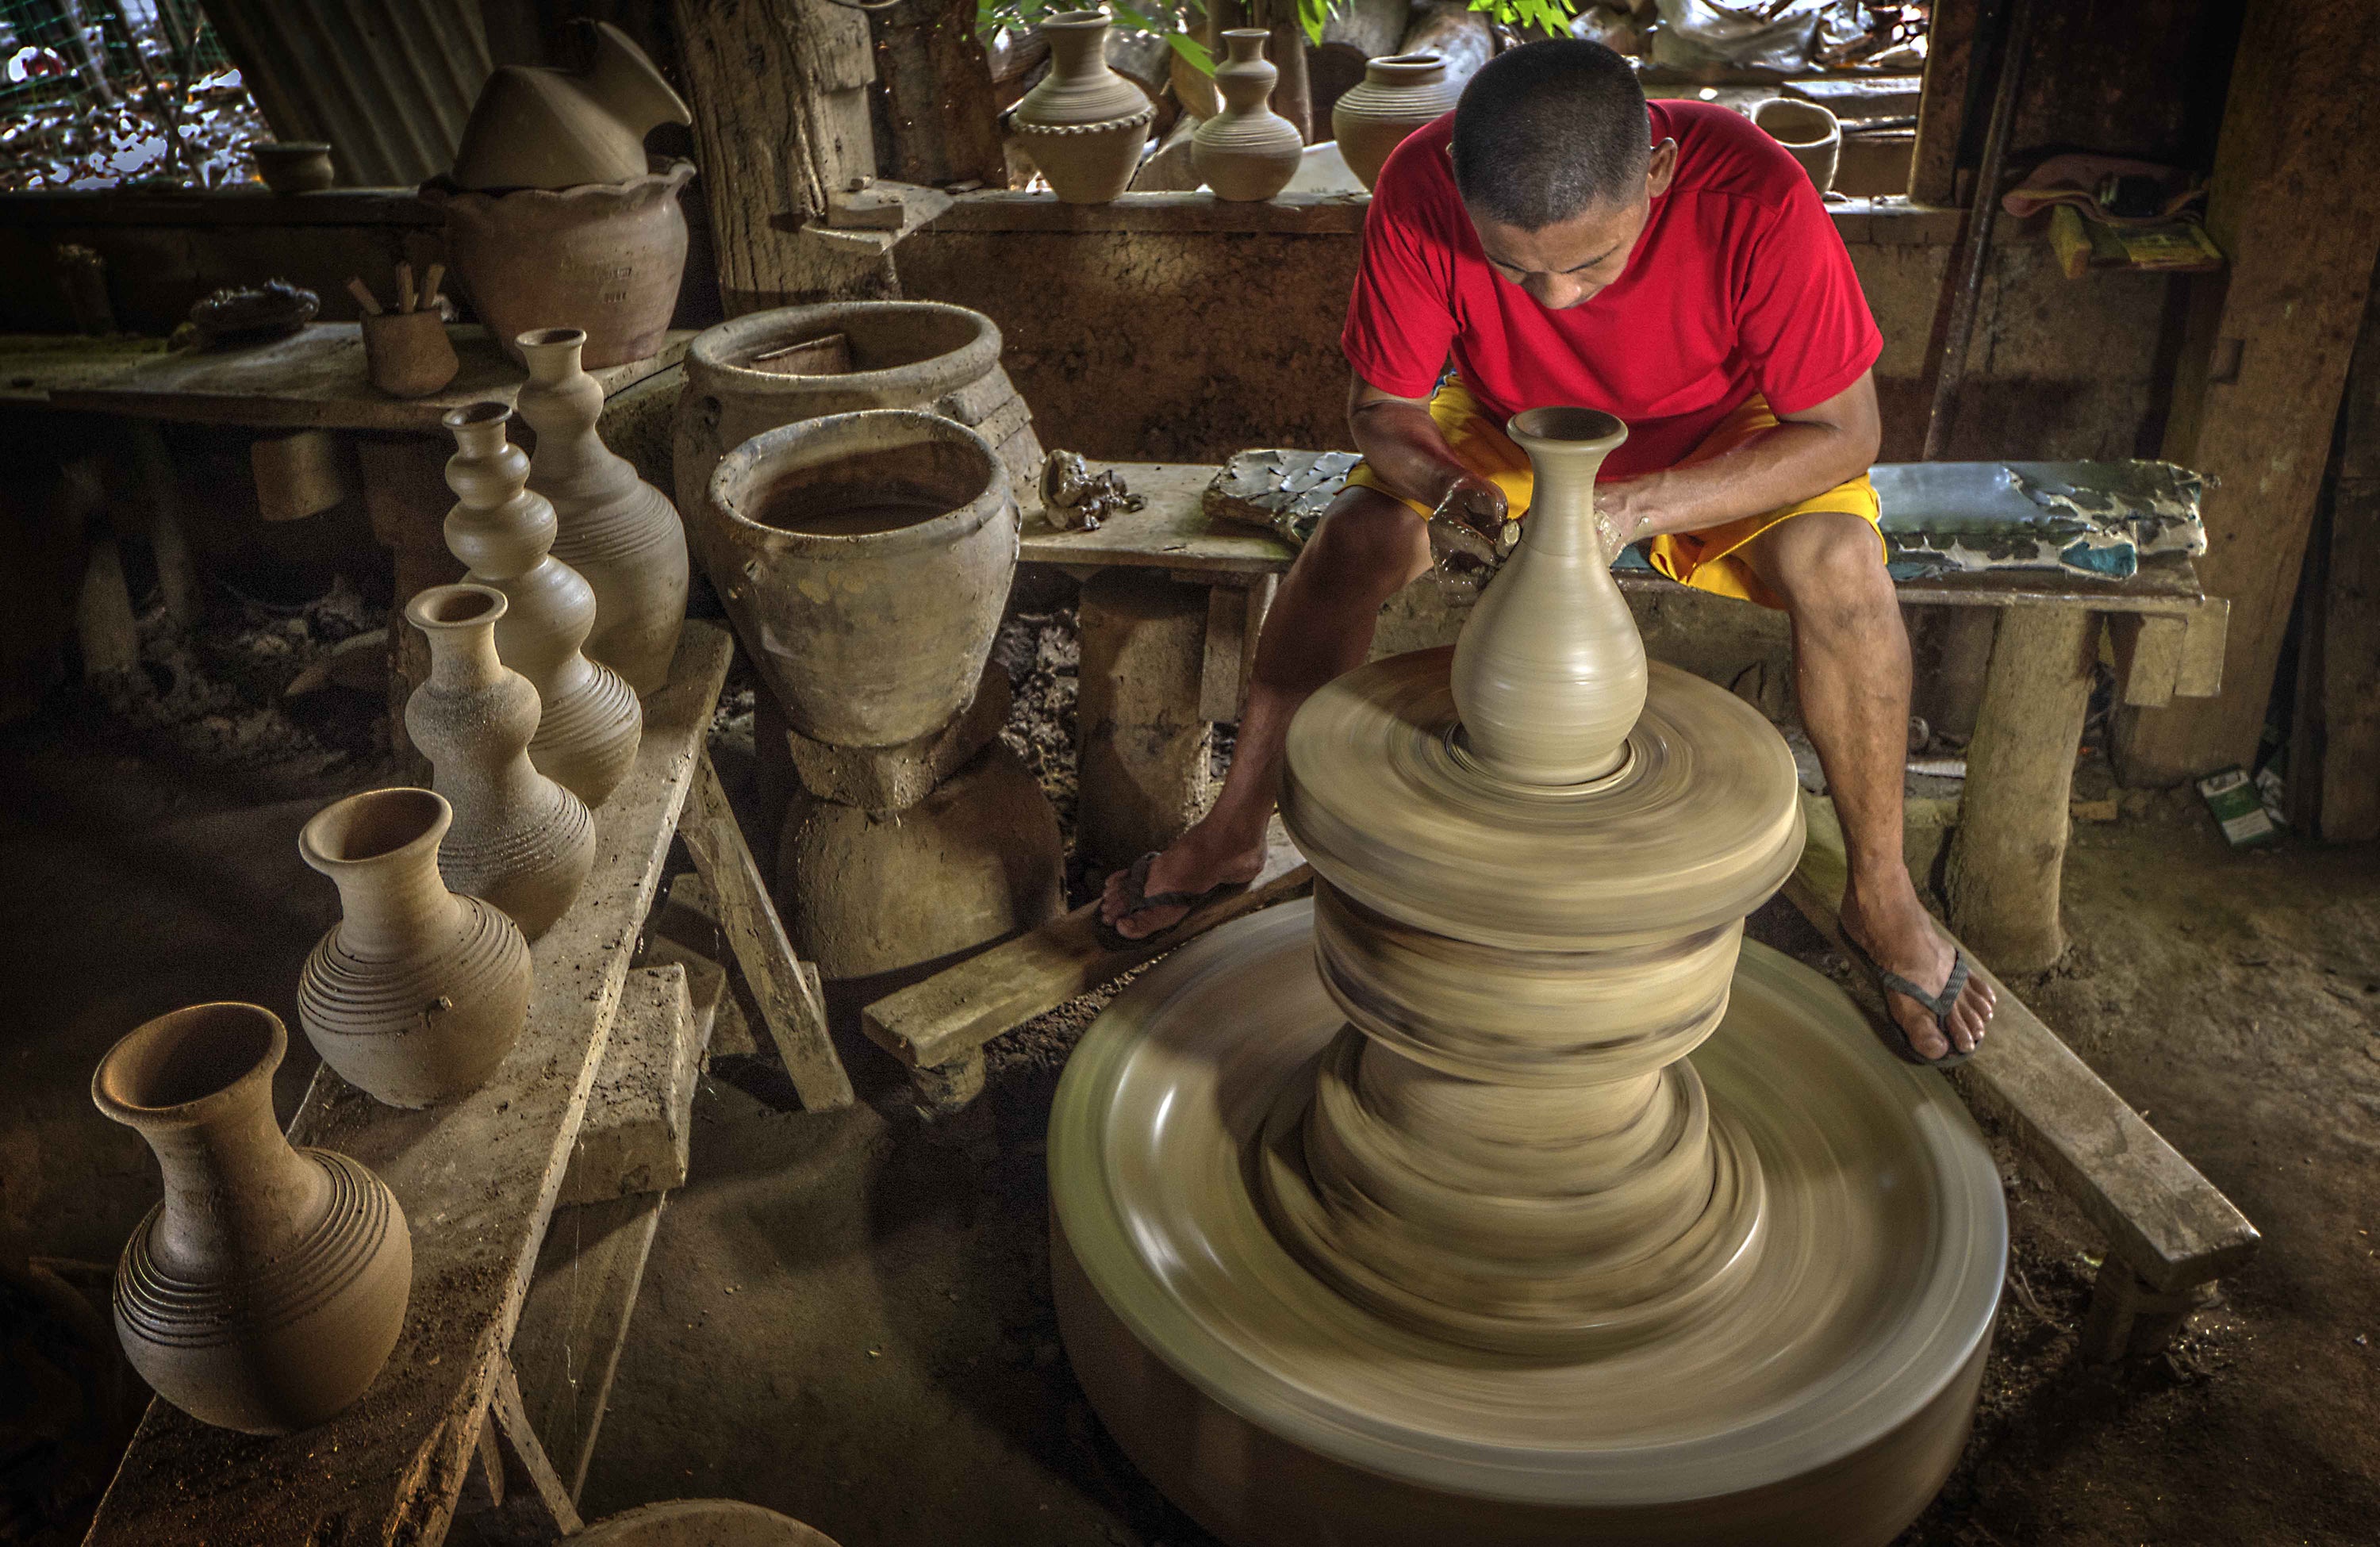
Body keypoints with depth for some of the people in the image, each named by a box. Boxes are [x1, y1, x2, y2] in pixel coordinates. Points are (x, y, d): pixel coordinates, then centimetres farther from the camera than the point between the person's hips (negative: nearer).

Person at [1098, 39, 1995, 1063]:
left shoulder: (1753, 196, -36)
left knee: (1838, 563, -30)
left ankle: (1881, 897, -11)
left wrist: (1637, 508, -41)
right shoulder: (1422, 186, -31)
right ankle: (1234, 832, -6)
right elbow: (1380, 408, -19)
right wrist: (1460, 491, -41)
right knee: (1355, 534, -23)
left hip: (1721, 435, -1)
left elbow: (1841, 434, -28)